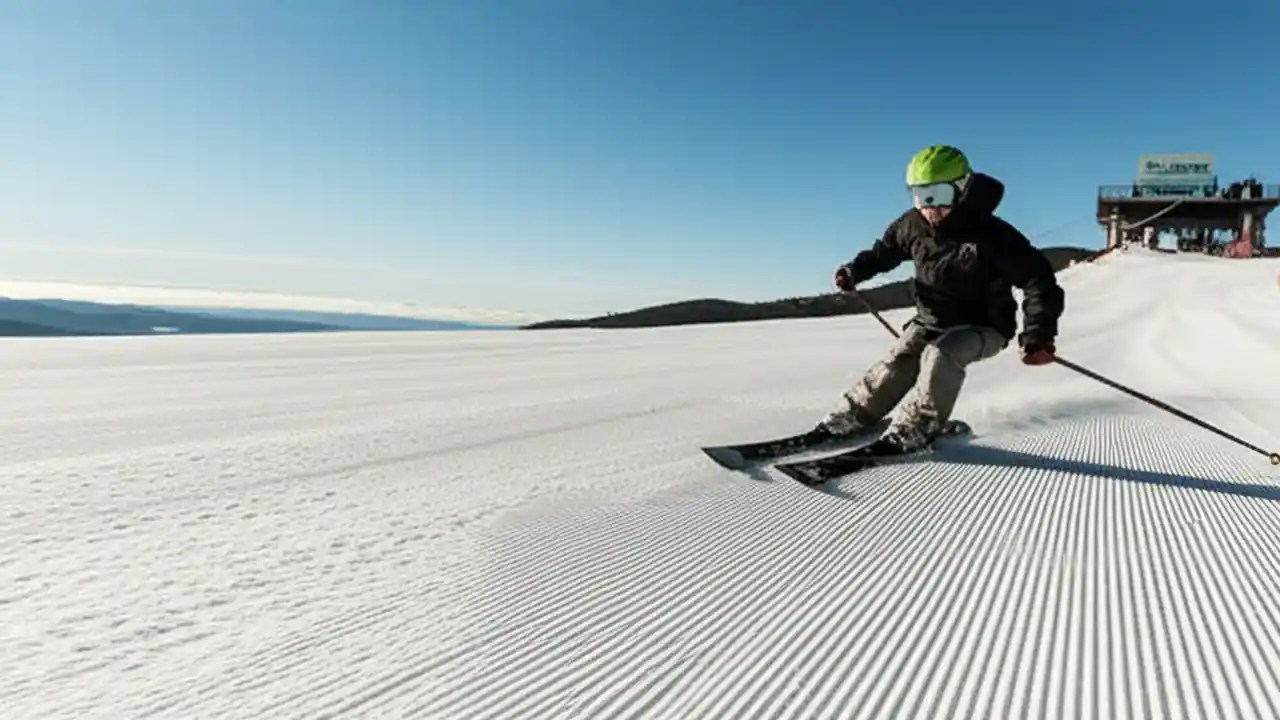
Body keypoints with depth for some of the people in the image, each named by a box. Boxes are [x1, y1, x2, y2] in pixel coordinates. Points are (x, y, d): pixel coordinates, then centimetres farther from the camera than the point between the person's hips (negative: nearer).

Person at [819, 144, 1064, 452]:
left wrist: (1038, 336, -28)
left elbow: (1038, 278, -21)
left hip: (983, 325, -4)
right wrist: (856, 270, -4)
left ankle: (915, 430, -21)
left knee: (940, 356, -32)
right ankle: (847, 419, -8)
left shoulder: (991, 235, -24)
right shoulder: (913, 225, -9)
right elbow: (886, 249, 13)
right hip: (930, 320, 5)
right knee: (896, 364, -14)